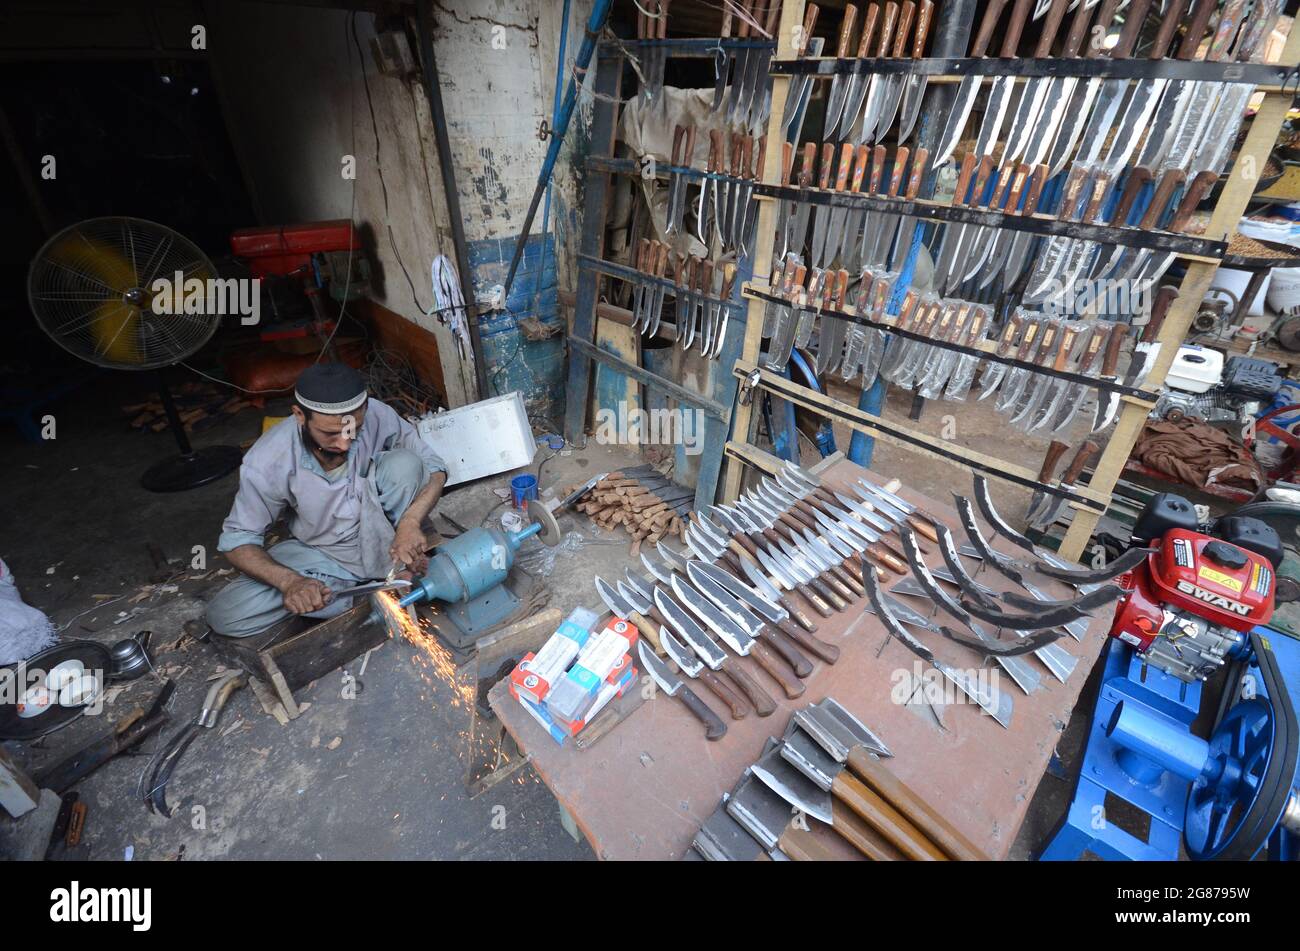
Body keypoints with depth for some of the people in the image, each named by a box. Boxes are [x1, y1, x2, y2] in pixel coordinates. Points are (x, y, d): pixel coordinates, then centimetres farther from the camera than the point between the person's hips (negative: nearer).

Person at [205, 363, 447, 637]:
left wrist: (410, 522, -34)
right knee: (223, 616, -16)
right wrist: (290, 581, -32)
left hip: (379, 532, -1)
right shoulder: (266, 462, -25)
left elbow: (435, 469, -16)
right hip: (319, 551, 1)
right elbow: (238, 539, -13)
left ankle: (390, 569, -12)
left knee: (404, 462, -28)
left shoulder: (377, 416, -26)